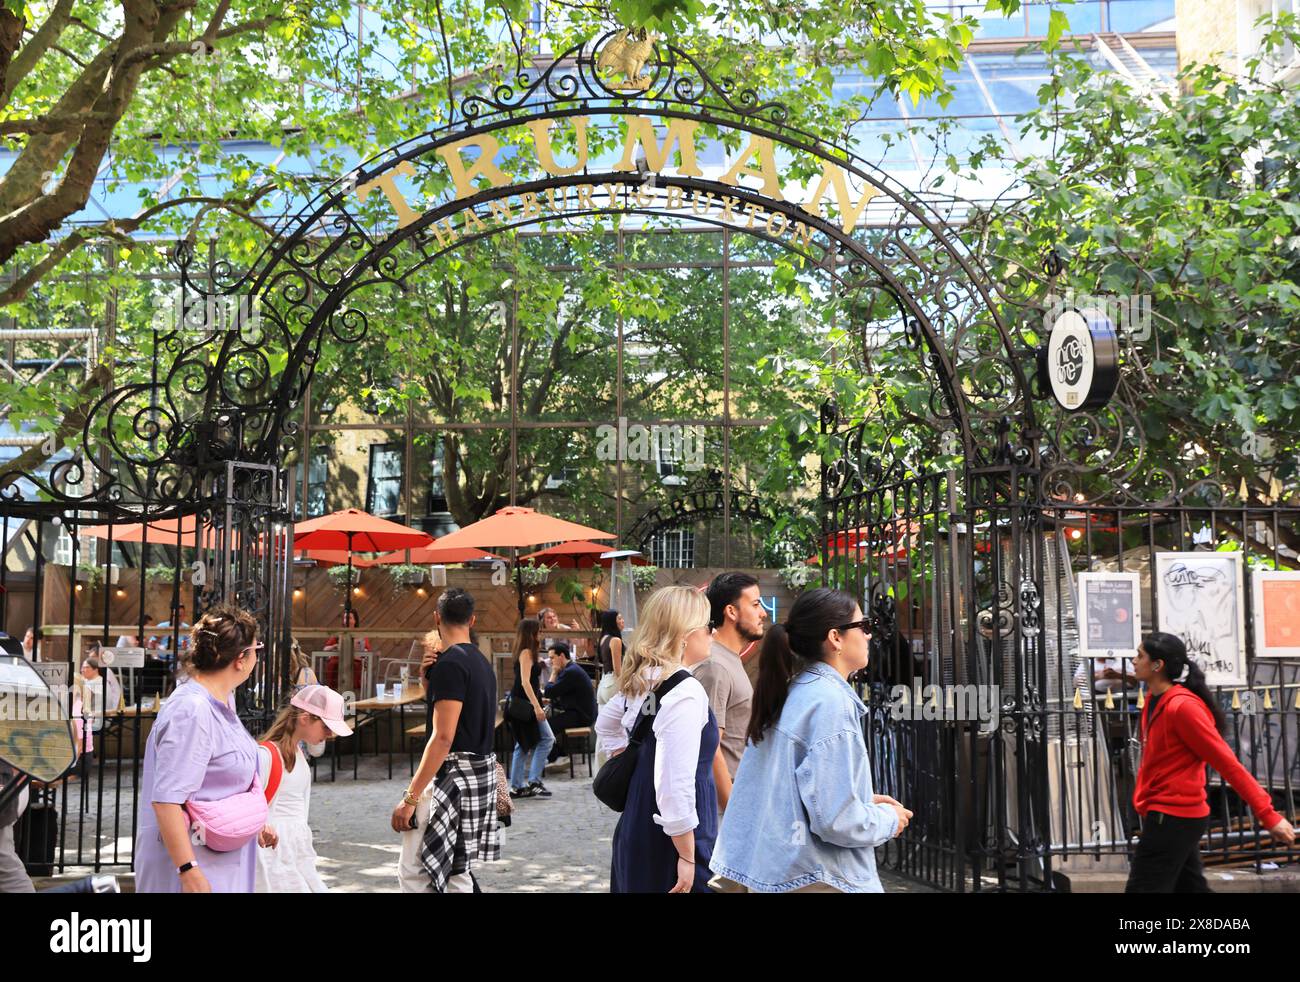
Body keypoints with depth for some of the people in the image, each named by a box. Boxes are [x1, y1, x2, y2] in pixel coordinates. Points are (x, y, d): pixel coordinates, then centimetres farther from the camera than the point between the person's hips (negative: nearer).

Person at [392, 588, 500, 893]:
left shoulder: (450, 664, -15)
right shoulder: (483, 662, 13)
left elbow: (443, 737, -21)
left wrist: (410, 798, -20)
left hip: (452, 776, -9)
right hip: (481, 773, 9)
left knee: (412, 872, -6)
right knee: (456, 874, 13)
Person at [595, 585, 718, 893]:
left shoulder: (640, 681, 6)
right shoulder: (685, 691, -20)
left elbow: (605, 723, 25)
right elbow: (675, 784, -25)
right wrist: (687, 857, -19)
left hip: (635, 831, 9)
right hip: (670, 844, -9)